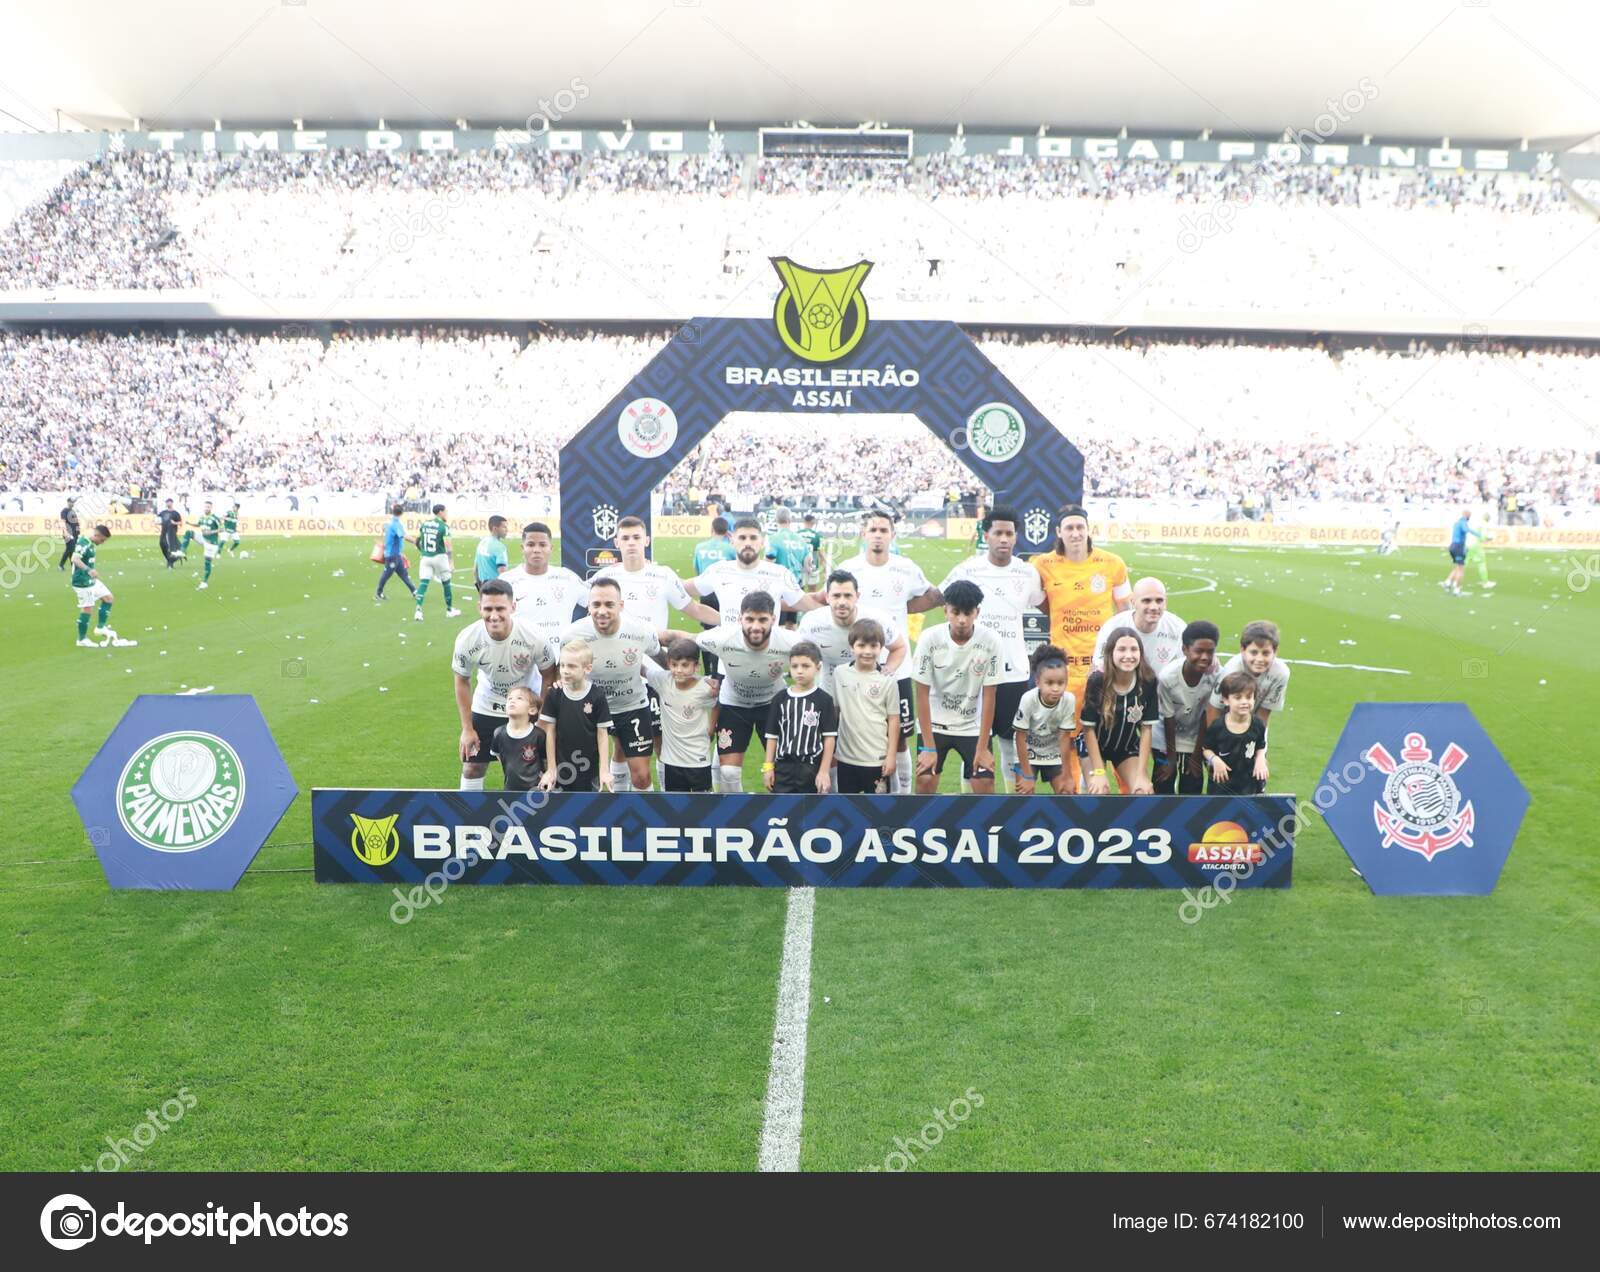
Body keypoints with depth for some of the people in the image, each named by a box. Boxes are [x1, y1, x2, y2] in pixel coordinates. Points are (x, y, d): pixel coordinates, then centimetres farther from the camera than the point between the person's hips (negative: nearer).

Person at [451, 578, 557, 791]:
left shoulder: (534, 638, -28)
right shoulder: (467, 640, -24)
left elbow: (548, 676, -10)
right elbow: (462, 682, -6)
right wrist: (467, 728, -4)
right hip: (485, 708, 1)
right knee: (472, 766, 8)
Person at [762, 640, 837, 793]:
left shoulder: (824, 700, -5)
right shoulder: (780, 699, 2)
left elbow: (829, 737, -5)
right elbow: (772, 735, 7)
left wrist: (824, 770, -9)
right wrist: (768, 767, 2)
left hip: (813, 768, -2)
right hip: (783, 766, 2)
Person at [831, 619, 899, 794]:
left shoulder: (886, 681, -8)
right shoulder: (839, 673, -1)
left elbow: (894, 720, -4)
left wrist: (891, 755, -7)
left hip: (877, 758, -3)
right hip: (846, 756, 3)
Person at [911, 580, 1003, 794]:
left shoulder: (991, 642, -19)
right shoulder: (929, 639, -21)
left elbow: (988, 696, -11)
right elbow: (922, 695, -14)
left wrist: (982, 747, -11)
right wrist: (929, 747, -15)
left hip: (974, 725, 1)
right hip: (934, 723, -1)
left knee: (985, 784, -8)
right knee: (925, 780, -13)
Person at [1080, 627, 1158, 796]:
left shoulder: (1148, 682, -22)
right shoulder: (1097, 680, -27)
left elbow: (1146, 729, -14)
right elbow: (1088, 728, -18)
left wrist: (1141, 774, -16)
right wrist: (1099, 772, -20)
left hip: (1127, 748, 2)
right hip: (1094, 746, -2)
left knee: (1144, 793, -12)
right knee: (1099, 793, -17)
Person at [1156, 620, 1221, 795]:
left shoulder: (1216, 676, -26)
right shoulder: (1167, 677, -32)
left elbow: (1206, 717, -14)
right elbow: (1168, 720, -19)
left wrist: (1197, 754, -5)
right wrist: (1171, 759, -8)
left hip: (1194, 740, 2)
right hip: (1167, 741, -2)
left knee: (1192, 787, 8)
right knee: (1163, 785, 4)